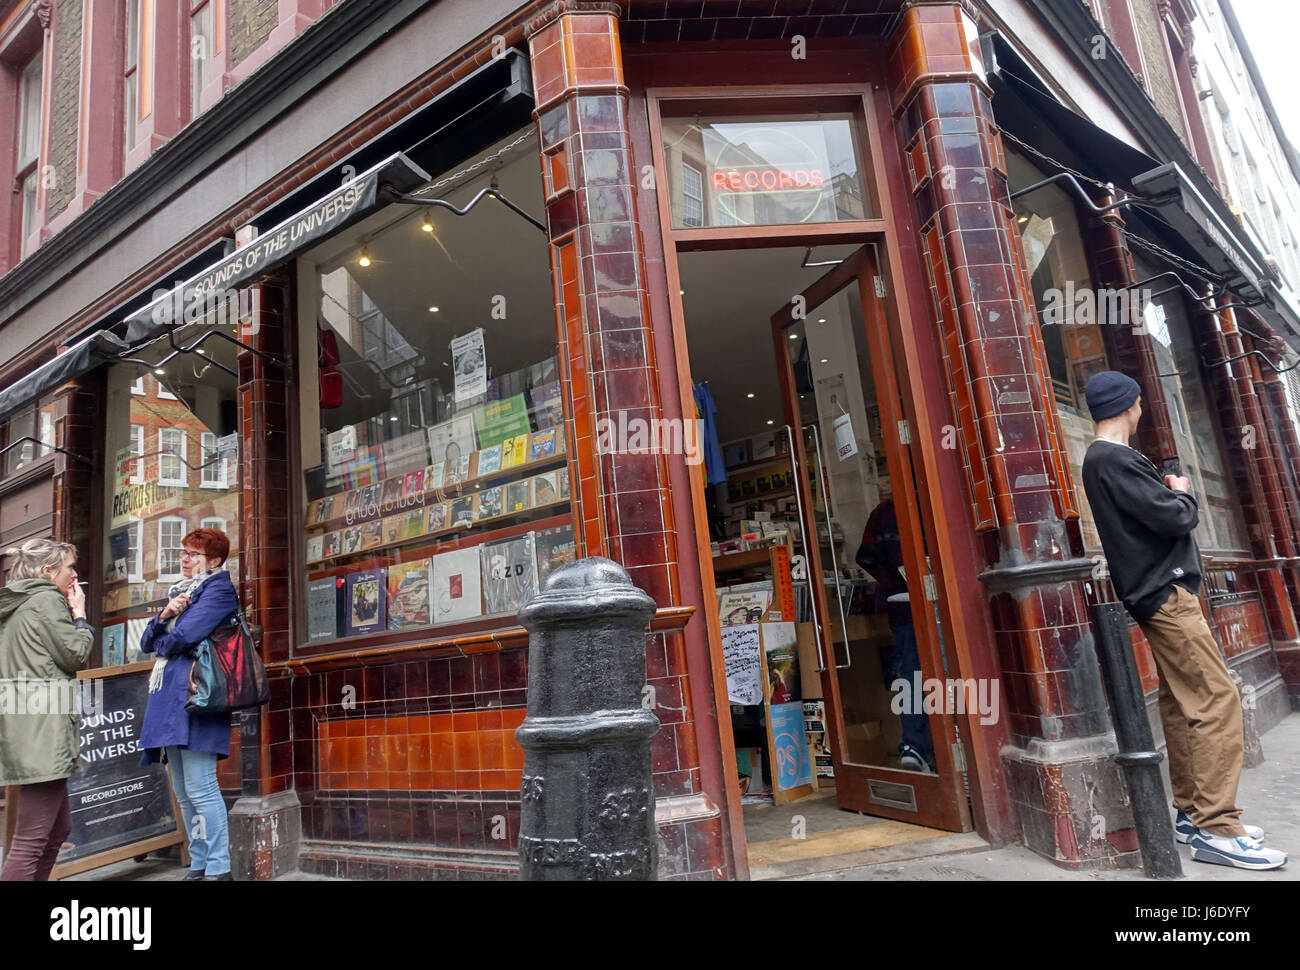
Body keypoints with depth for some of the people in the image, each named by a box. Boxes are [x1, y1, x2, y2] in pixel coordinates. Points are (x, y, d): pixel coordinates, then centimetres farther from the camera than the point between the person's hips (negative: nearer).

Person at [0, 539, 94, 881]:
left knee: (59, 827, 17)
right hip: (43, 729, -10)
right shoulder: (48, 600, -8)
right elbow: (76, 655, -8)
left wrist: (70, 613, 18)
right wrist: (79, 615, 4)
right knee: (32, 839, -8)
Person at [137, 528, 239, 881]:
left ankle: (218, 869, -3)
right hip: (169, 699, 9)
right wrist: (165, 614, -3)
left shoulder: (219, 590, -5)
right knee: (183, 793, 12)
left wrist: (164, 643, 5)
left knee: (199, 789, -9)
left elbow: (184, 636, -17)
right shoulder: (180, 591, 23)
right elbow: (147, 643, 16)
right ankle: (198, 865, 20)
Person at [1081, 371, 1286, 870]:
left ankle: (1191, 812, 17)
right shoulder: (1116, 459, -16)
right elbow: (1174, 518, -18)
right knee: (1218, 701, -10)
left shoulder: (1102, 459, 16)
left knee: (1182, 704, 11)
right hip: (1165, 592, -10)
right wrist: (1183, 494, 1)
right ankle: (1215, 828, -7)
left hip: (1158, 593, 10)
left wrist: (1167, 494, 7)